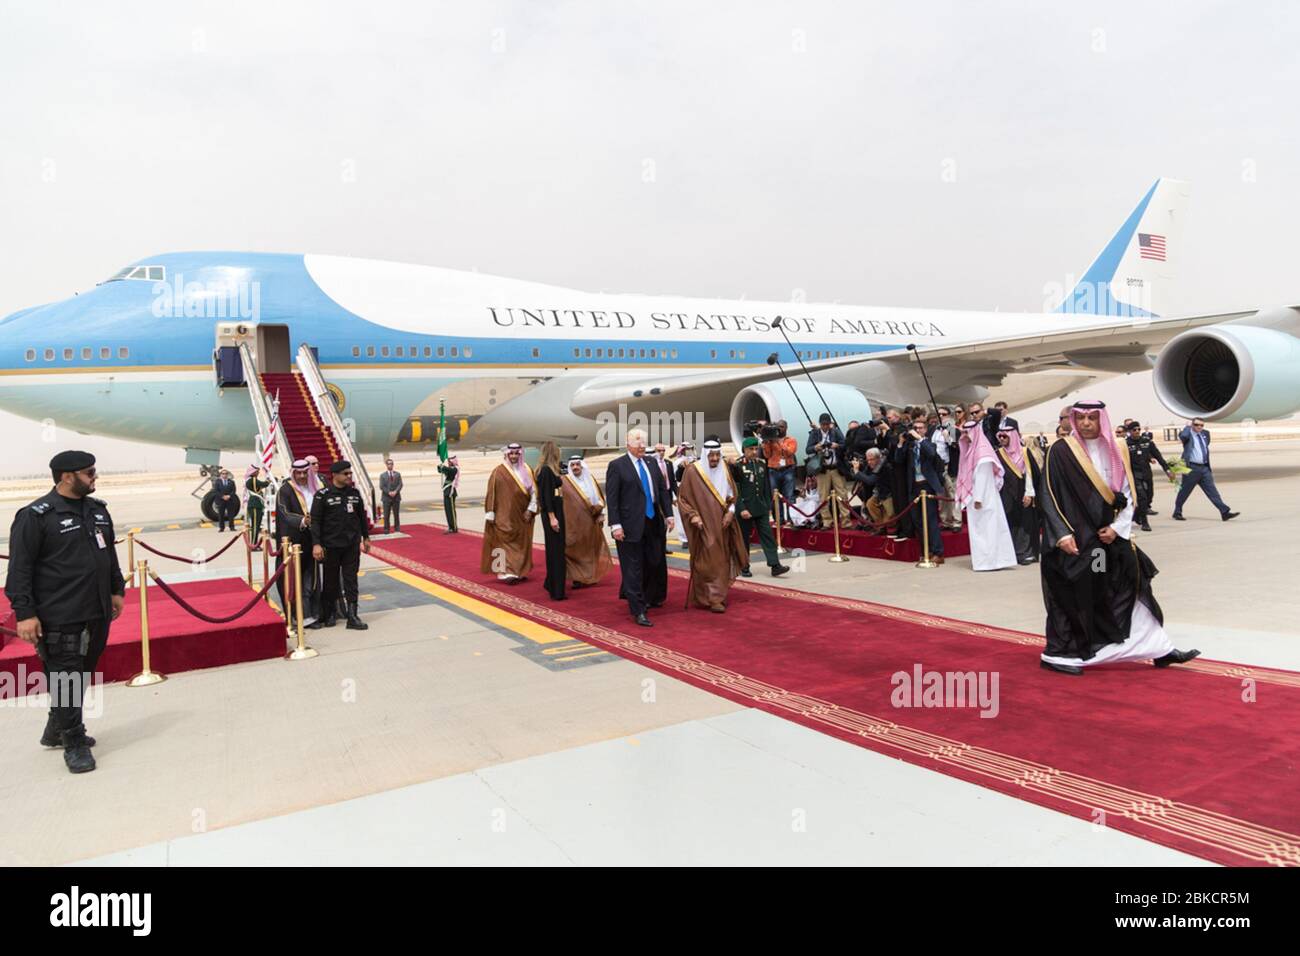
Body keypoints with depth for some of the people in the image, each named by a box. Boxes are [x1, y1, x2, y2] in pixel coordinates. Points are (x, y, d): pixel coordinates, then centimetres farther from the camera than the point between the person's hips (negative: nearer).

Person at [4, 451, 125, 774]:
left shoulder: (97, 509, 12)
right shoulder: (36, 516, -10)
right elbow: (20, 568, -11)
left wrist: (116, 590, 21)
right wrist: (24, 613, -15)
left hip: (97, 613, 7)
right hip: (59, 618, -7)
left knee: (82, 675, 17)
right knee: (65, 679, -1)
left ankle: (56, 730, 34)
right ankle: (74, 743, 10)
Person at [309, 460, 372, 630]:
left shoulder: (354, 493, 6)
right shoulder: (323, 495, -7)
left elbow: (362, 516, 15)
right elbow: (315, 520, -10)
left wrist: (365, 537, 17)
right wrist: (316, 544, -16)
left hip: (352, 545, 3)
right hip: (331, 545, -3)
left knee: (351, 581, 4)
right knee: (330, 582, 8)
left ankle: (352, 617, 6)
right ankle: (330, 615, 23)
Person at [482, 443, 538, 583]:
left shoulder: (527, 470, 7)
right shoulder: (499, 471, -3)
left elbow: (534, 491, 7)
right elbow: (491, 493, -4)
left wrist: (531, 509, -4)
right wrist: (490, 514, -8)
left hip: (522, 515, 4)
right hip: (505, 515, -4)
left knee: (521, 543, 8)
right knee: (506, 541, -8)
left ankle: (519, 571, 18)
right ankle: (505, 572, -11)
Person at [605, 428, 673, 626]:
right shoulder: (616, 466, -5)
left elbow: (663, 490, 15)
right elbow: (611, 498, -9)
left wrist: (668, 515, 8)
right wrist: (615, 525, -15)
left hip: (653, 523, 6)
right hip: (631, 525, -5)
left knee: (654, 564, 12)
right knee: (633, 569, -1)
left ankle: (650, 598, 34)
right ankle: (638, 611, 5)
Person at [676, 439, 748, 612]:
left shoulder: (724, 469, 3)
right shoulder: (693, 471, -10)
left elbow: (732, 494, 12)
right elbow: (683, 498, -6)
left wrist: (730, 512, -3)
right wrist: (693, 516, -16)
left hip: (722, 524, 5)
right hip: (703, 526, -4)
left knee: (721, 562, 7)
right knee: (704, 563, -2)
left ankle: (717, 598, 17)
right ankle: (703, 598, 10)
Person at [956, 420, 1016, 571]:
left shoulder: (982, 450, -14)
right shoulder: (971, 449, 12)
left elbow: (982, 476, -18)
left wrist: (978, 498, -20)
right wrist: (966, 496, 12)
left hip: (983, 498, -8)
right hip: (973, 497, 8)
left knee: (985, 528, -5)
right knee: (978, 528, 10)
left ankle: (989, 561, -2)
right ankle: (981, 560, 14)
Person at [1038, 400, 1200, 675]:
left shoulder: (1117, 451, 7)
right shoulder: (1060, 451, -8)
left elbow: (1128, 494, 8)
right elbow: (1049, 495, -10)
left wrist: (1118, 527, -5)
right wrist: (1062, 534, -18)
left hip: (1108, 536, 5)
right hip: (1074, 540, -5)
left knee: (1133, 586, 6)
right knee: (1072, 596, 0)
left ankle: (1159, 649, 15)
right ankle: (1056, 654, 12)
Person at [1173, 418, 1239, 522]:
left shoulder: (1205, 434, 15)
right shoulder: (1188, 433, -4)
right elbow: (1182, 436, -27)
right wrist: (1187, 427, -11)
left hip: (1204, 468, 6)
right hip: (1191, 467, -6)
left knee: (1212, 490, 1)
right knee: (1184, 491, 3)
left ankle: (1225, 512, -4)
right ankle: (1177, 513, 15)